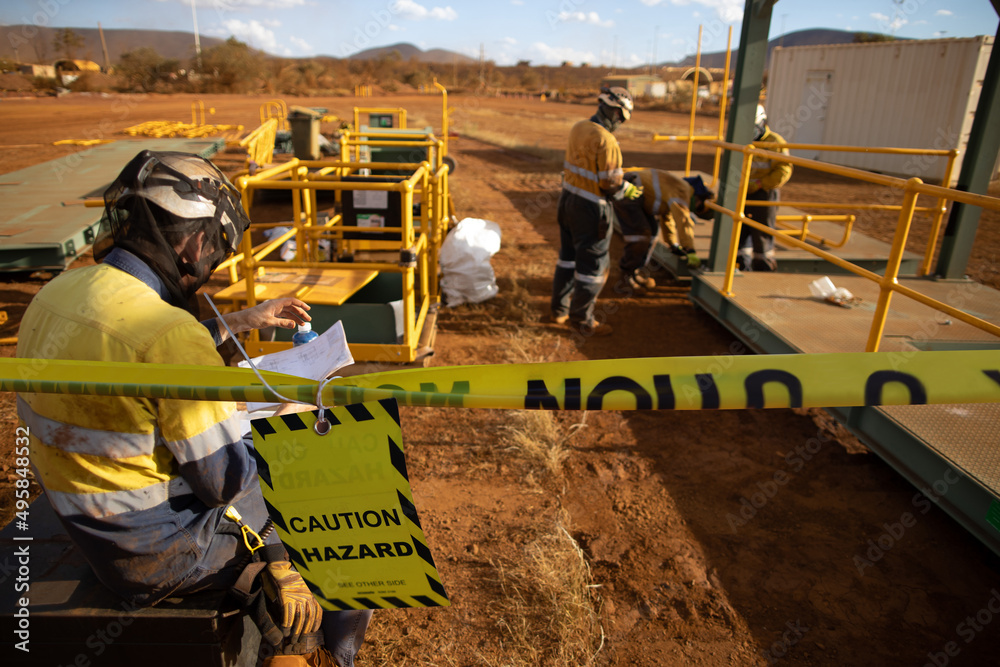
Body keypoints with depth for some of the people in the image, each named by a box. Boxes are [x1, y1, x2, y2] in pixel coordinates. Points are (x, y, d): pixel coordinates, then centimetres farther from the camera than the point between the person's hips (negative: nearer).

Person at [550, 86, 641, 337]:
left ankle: (559, 310, 31)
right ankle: (582, 320, 17)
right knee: (592, 266, 5)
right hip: (591, 208, -9)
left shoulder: (579, 128, 3)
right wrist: (628, 190, 1)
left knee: (568, 258, 19)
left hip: (569, 197, 9)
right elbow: (611, 184, -20)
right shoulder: (606, 141, -22)